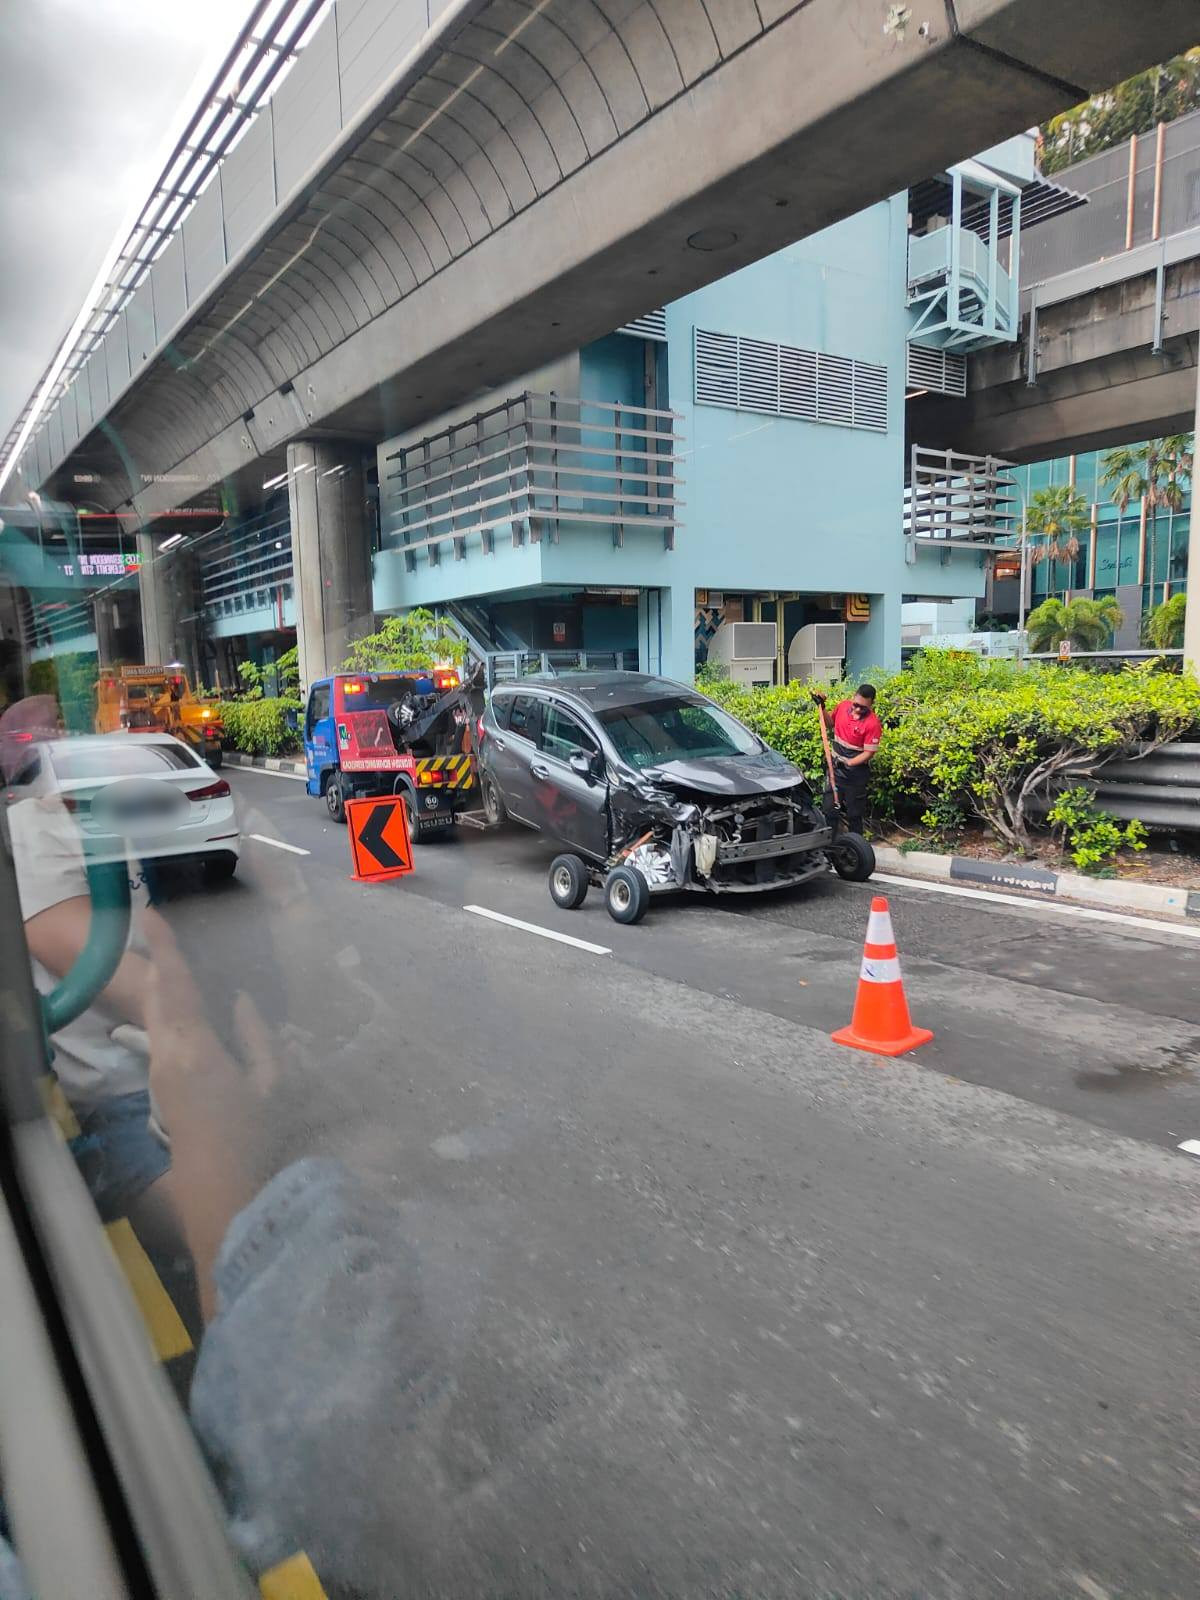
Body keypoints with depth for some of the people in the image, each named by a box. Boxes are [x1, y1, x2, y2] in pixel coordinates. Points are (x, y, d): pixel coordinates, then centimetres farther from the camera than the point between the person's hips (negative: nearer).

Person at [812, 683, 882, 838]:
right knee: (829, 808, 9)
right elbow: (829, 723, 14)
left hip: (856, 772, -5)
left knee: (854, 813, 8)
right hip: (836, 767, 5)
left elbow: (868, 753, -19)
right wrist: (822, 706, 0)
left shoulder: (873, 723, -21)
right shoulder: (843, 706, -5)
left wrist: (848, 763, -28)